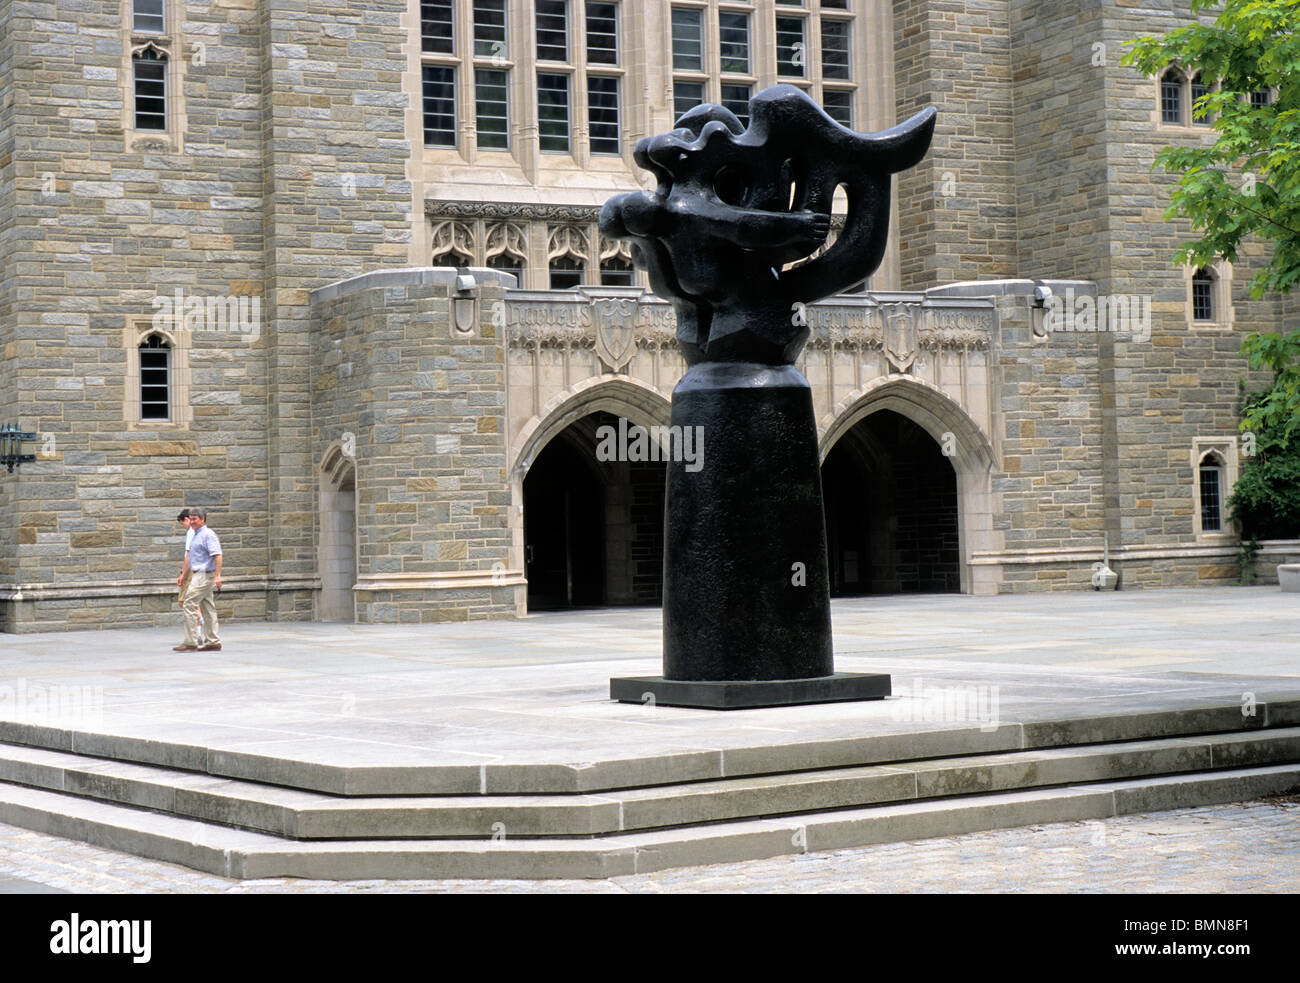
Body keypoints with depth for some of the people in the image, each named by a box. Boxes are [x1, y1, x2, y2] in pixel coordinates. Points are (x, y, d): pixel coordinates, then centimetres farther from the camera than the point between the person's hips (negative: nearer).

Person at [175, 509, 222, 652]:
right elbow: (189, 557, 26)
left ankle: (191, 643, -11)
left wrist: (217, 576, -27)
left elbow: (217, 555, -21)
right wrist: (183, 574, 25)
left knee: (190, 605, -12)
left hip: (204, 575, -10)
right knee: (207, 609, 10)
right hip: (197, 575, 10)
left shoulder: (208, 535, -13)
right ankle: (214, 642, 12)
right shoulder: (195, 535, 18)